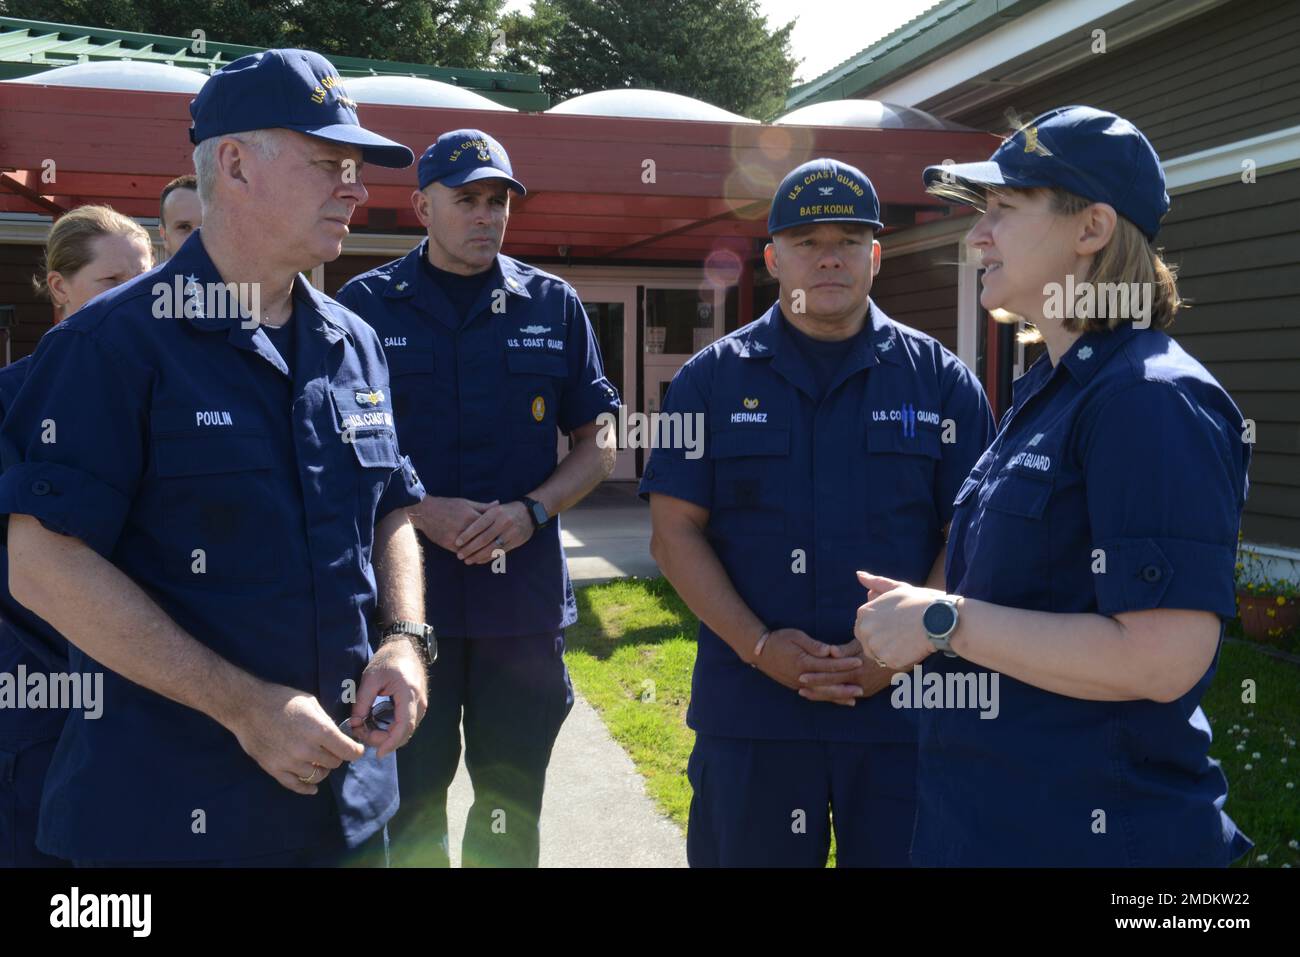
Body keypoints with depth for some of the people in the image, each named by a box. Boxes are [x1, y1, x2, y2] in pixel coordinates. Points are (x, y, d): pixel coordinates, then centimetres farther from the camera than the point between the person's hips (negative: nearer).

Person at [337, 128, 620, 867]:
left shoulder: (554, 306, 5)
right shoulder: (366, 305, 0)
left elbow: (597, 448, 7)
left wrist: (530, 512, -10)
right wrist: (420, 511, -14)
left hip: (525, 596, 2)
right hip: (403, 594, -1)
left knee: (511, 808, 14)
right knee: (409, 804, 10)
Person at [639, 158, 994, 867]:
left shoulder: (941, 381, 4)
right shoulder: (712, 380, 4)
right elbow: (675, 532, -1)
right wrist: (760, 646, -12)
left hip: (907, 707, 0)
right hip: (748, 709, 1)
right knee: (748, 852, 13)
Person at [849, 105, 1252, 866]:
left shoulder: (1152, 400, -19)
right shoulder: (1049, 388, 10)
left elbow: (1162, 659, -26)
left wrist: (943, 620, -21)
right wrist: (922, 614, 4)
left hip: (1097, 831, -9)